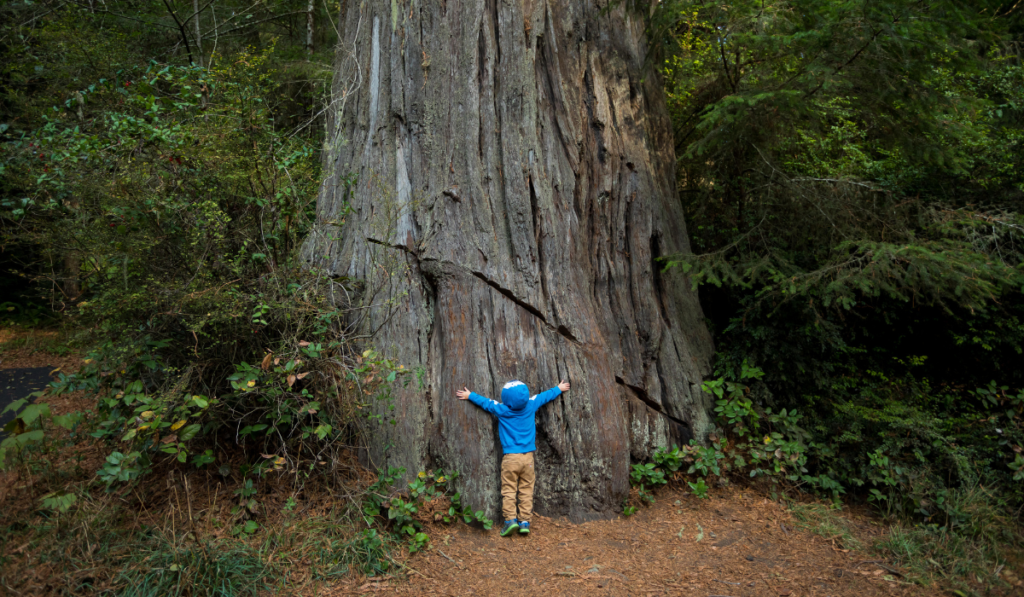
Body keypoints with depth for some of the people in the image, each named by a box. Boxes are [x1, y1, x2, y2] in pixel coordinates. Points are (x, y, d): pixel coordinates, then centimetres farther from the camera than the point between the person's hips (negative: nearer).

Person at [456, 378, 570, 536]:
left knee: (508, 490, 3)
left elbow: (484, 402, 9)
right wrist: (559, 389, 33)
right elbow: (545, 396, 16)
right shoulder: (531, 405, -1)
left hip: (510, 458, -2)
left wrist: (469, 396, 25)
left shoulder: (501, 410, -6)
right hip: (528, 457, 2)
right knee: (526, 490, 7)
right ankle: (525, 521, 6)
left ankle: (510, 519, -7)